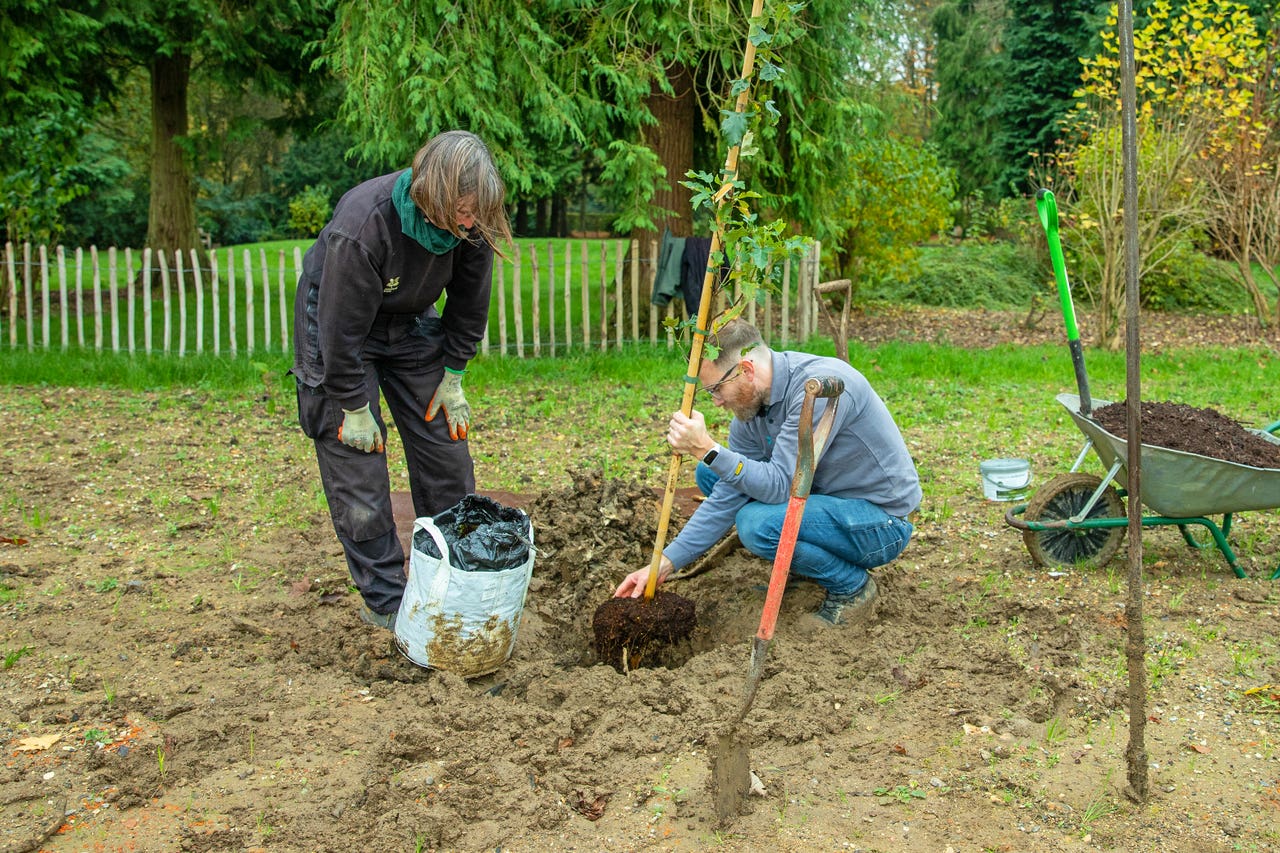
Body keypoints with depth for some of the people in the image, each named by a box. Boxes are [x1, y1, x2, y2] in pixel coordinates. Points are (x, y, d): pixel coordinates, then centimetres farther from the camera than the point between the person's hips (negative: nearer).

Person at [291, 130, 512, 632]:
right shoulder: (362, 224, -37)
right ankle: (384, 600, 6)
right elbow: (344, 327, -28)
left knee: (446, 450, 4)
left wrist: (451, 377, -2)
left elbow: (469, 304, -4)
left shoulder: (471, 224, -22)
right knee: (356, 463, -6)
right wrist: (353, 407, -20)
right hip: (336, 326, -5)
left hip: (411, 327, 5)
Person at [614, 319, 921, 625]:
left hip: (882, 523, -8)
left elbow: (780, 486, -30)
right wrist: (665, 564, -5)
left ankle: (852, 586, -5)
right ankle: (804, 565, 11)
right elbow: (724, 500, 0)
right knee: (711, 474, 4)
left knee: (757, 523, -30)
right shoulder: (749, 408, -2)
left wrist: (707, 449, -33)